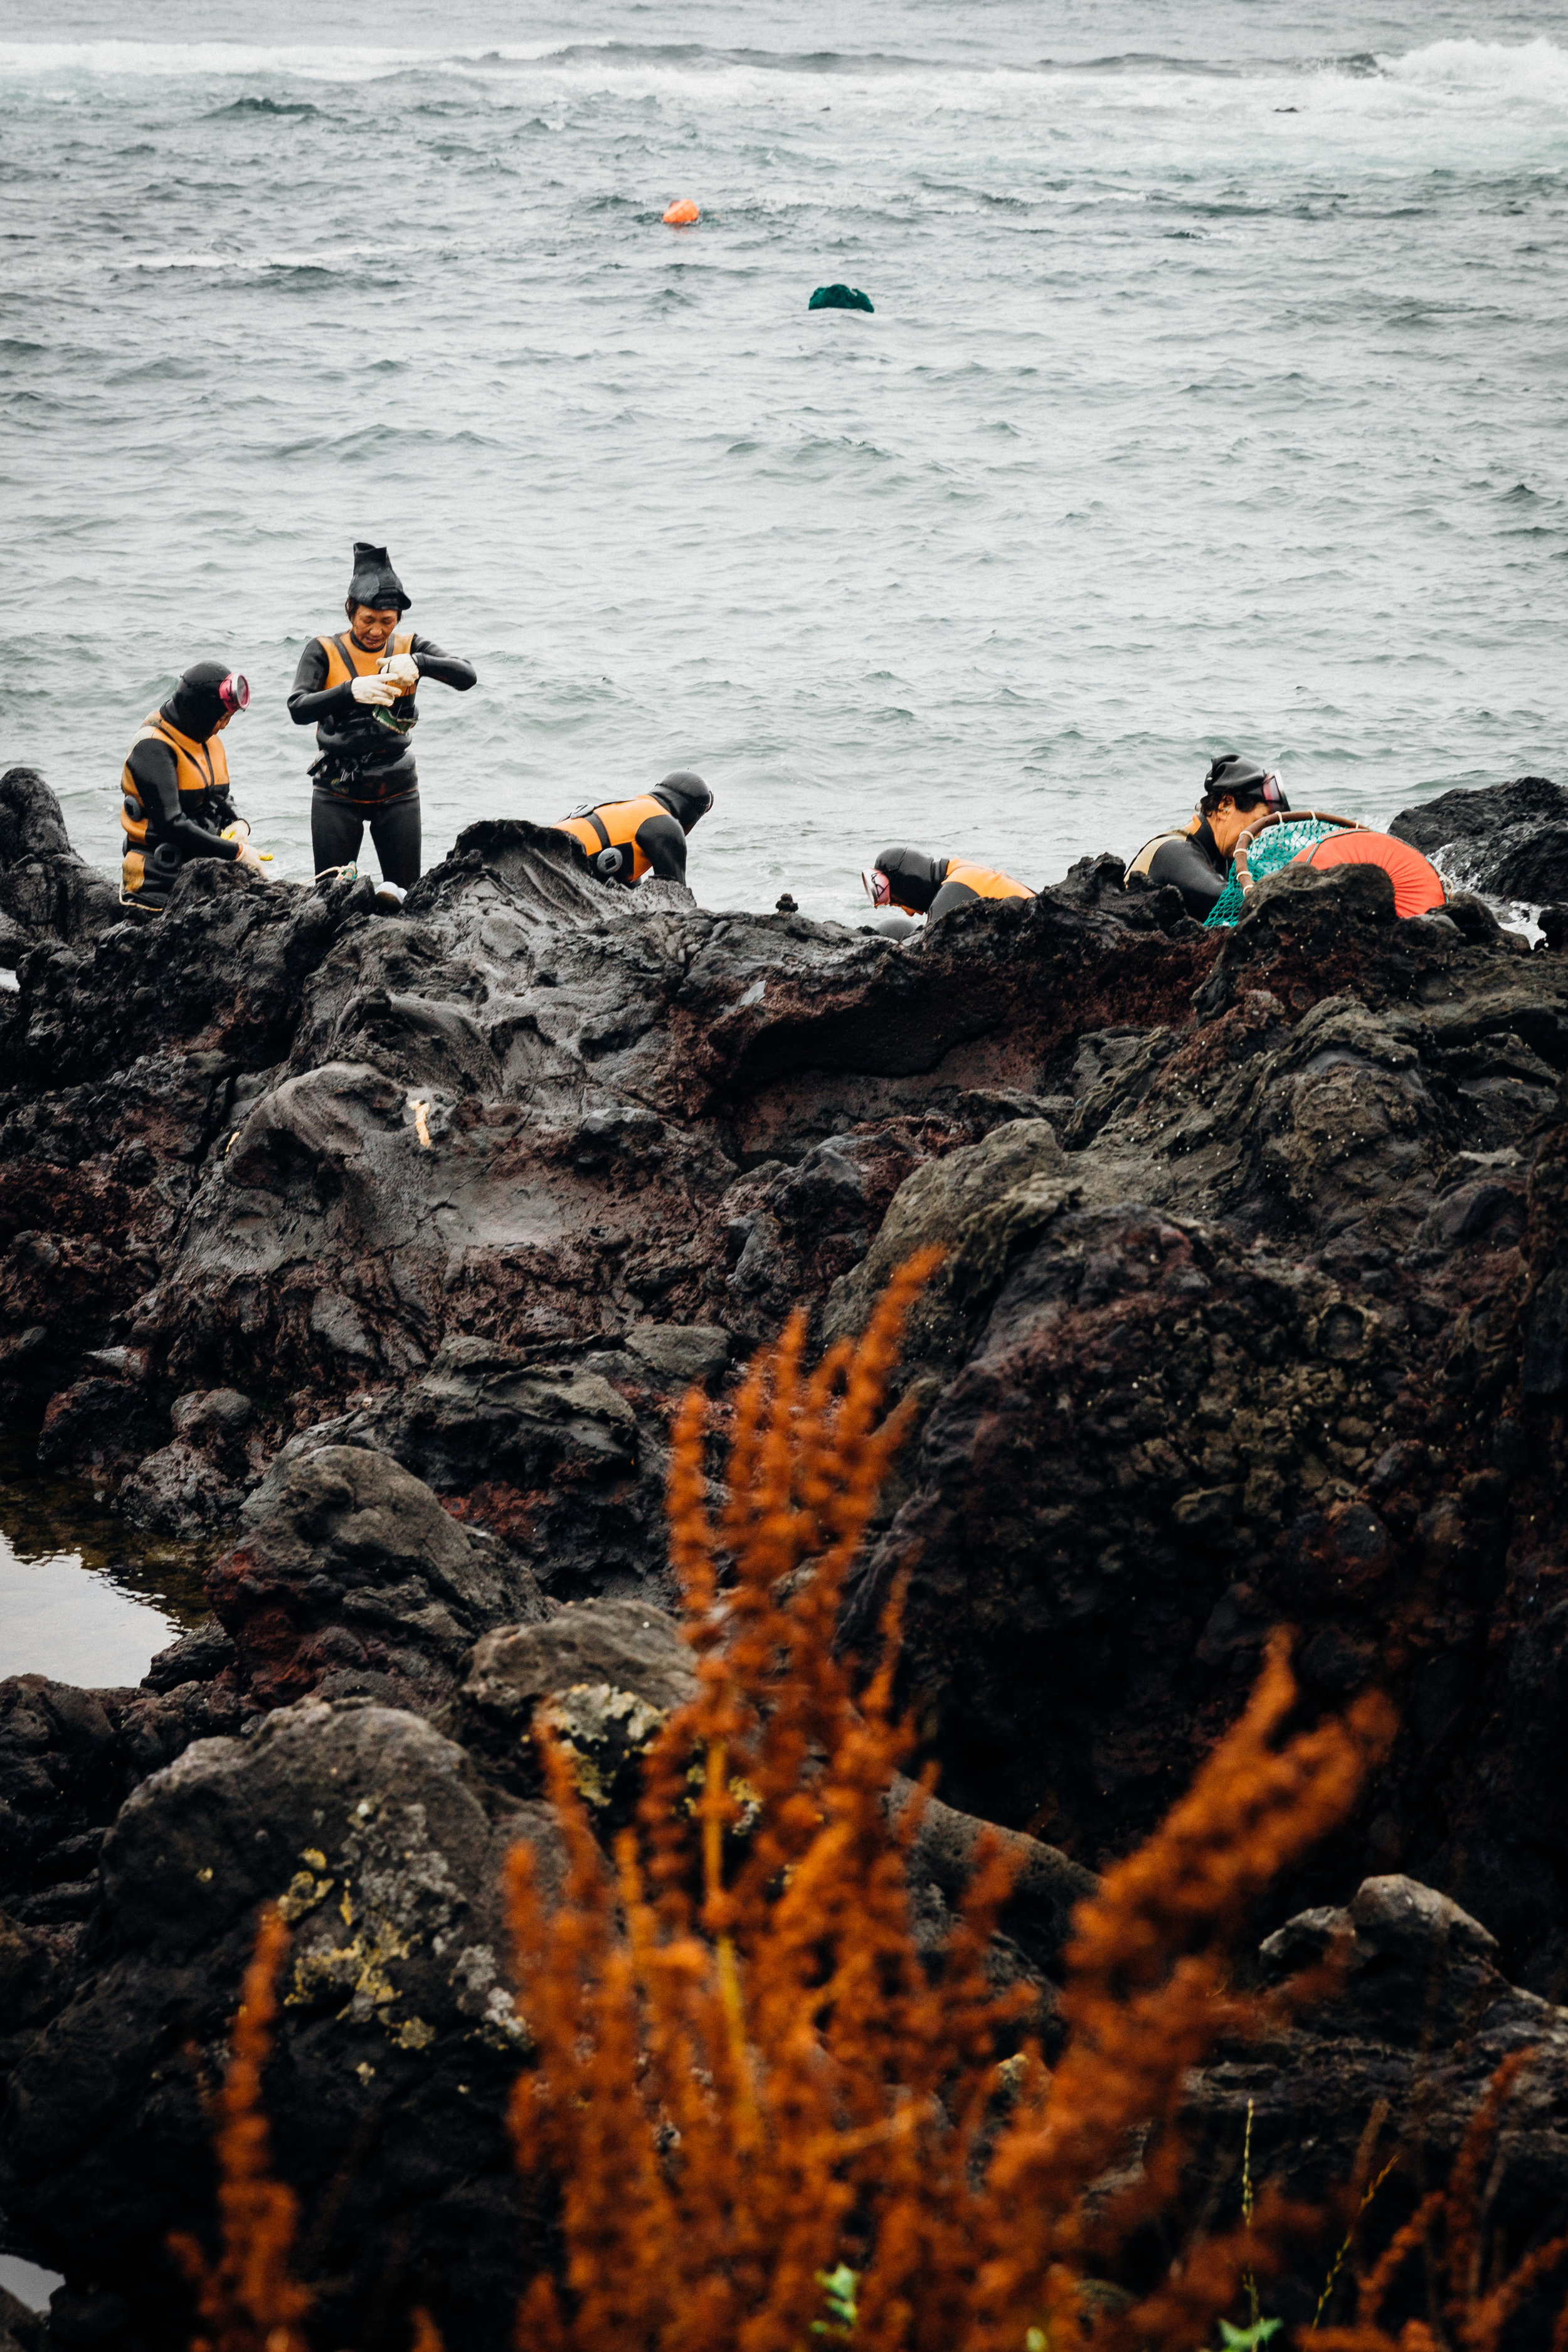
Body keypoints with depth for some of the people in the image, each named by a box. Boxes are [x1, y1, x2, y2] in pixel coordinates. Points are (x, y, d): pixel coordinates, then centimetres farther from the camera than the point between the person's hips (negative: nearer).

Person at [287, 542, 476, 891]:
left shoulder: (408, 647, 1)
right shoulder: (325, 651, -4)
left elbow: (466, 676, -12)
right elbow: (298, 709, -18)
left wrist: (418, 664, -31)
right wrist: (352, 690, -35)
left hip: (397, 794, 1)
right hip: (338, 793, -1)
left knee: (407, 896, 1)